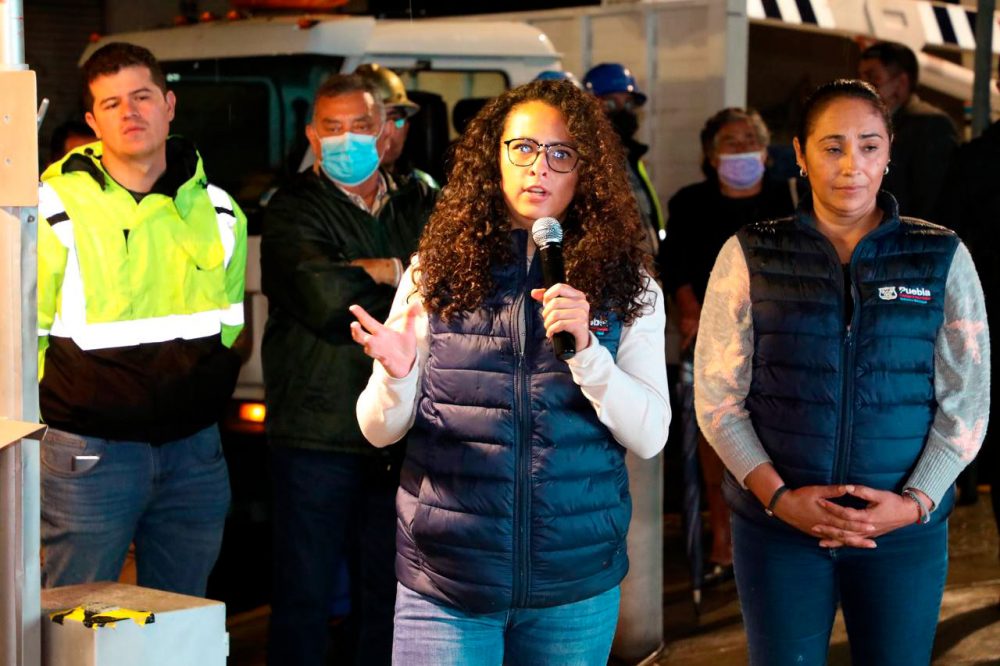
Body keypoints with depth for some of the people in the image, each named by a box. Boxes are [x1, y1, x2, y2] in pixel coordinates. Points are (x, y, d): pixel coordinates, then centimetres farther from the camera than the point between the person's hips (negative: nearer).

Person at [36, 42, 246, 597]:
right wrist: (57, 410, -2)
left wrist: (204, 396, 13)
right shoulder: (57, 207, -7)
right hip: (89, 450, -4)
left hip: (195, 451, 4)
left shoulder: (218, 210, 7)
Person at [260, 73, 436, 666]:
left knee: (395, 594, 11)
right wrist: (407, 275, -5)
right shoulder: (293, 213, -1)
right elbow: (323, 299, -18)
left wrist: (371, 271, -7)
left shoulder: (422, 206, 13)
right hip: (318, 438, -4)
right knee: (306, 598, 2)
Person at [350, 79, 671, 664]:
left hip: (576, 583, 1)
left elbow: (650, 436, -6)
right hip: (446, 578, 0)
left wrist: (585, 349, -20)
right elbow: (380, 431, 1)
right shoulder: (436, 272, 1)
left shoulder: (625, 285, 2)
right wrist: (396, 375, -20)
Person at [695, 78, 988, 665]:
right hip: (777, 527, 0)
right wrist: (779, 496, -12)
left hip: (905, 530, 1)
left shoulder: (944, 258, 3)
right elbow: (718, 397, -1)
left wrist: (916, 501, -10)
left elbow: (966, 401, 2)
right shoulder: (751, 255, 2)